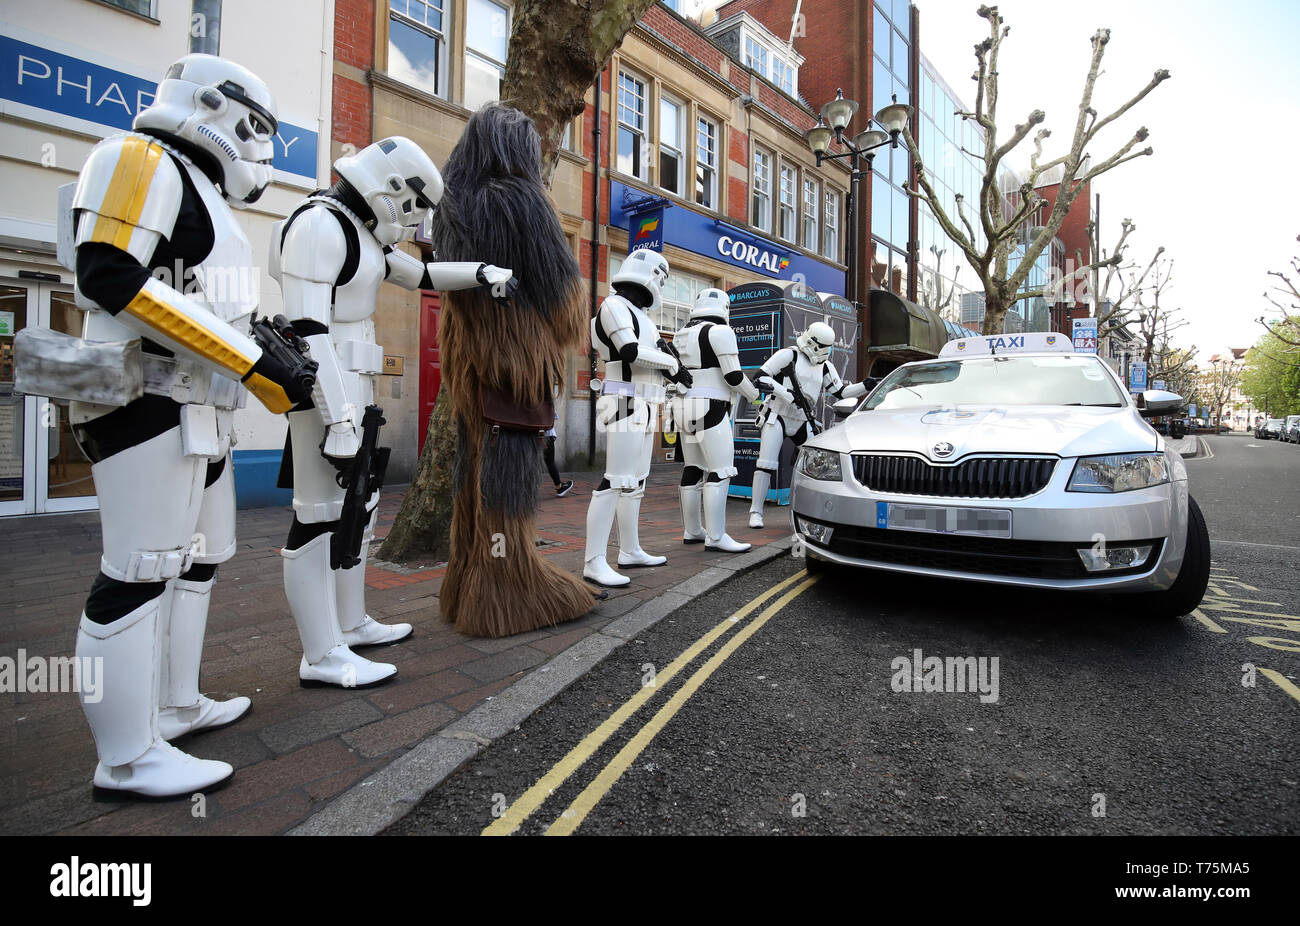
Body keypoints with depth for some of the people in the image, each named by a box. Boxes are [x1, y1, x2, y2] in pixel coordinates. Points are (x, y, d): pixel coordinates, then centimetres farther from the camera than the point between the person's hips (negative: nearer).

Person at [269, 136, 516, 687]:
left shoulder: (358, 229, 18)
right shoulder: (319, 226, -13)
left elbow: (419, 274, 29)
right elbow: (306, 328, -21)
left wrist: (481, 273, 17)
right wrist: (338, 419, -26)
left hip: (350, 383, 10)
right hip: (324, 386, -10)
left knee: (357, 505, 14)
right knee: (322, 513, -7)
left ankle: (350, 624, 26)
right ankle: (322, 658, 3)